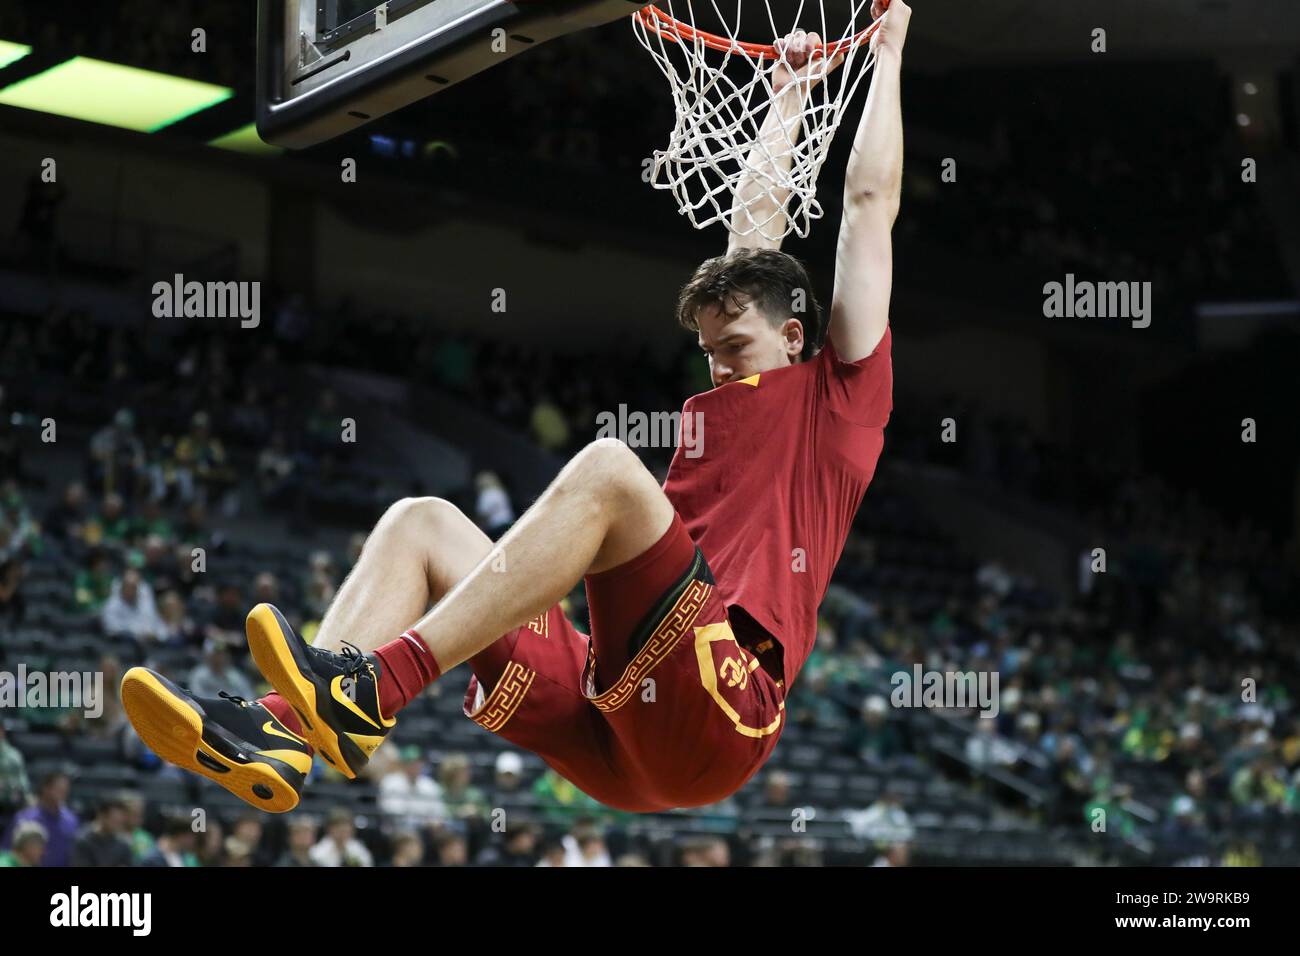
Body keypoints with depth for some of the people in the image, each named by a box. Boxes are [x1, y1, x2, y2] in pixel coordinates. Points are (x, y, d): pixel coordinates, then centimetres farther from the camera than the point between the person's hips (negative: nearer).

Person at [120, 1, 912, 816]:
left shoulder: (838, 398, 15)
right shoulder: (718, 408, 31)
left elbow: (871, 200, 18)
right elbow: (752, 225, 41)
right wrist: (790, 97, 49)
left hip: (717, 715, -7)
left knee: (606, 466, -27)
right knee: (421, 523, 1)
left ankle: (371, 689, -38)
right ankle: (287, 727, -25)